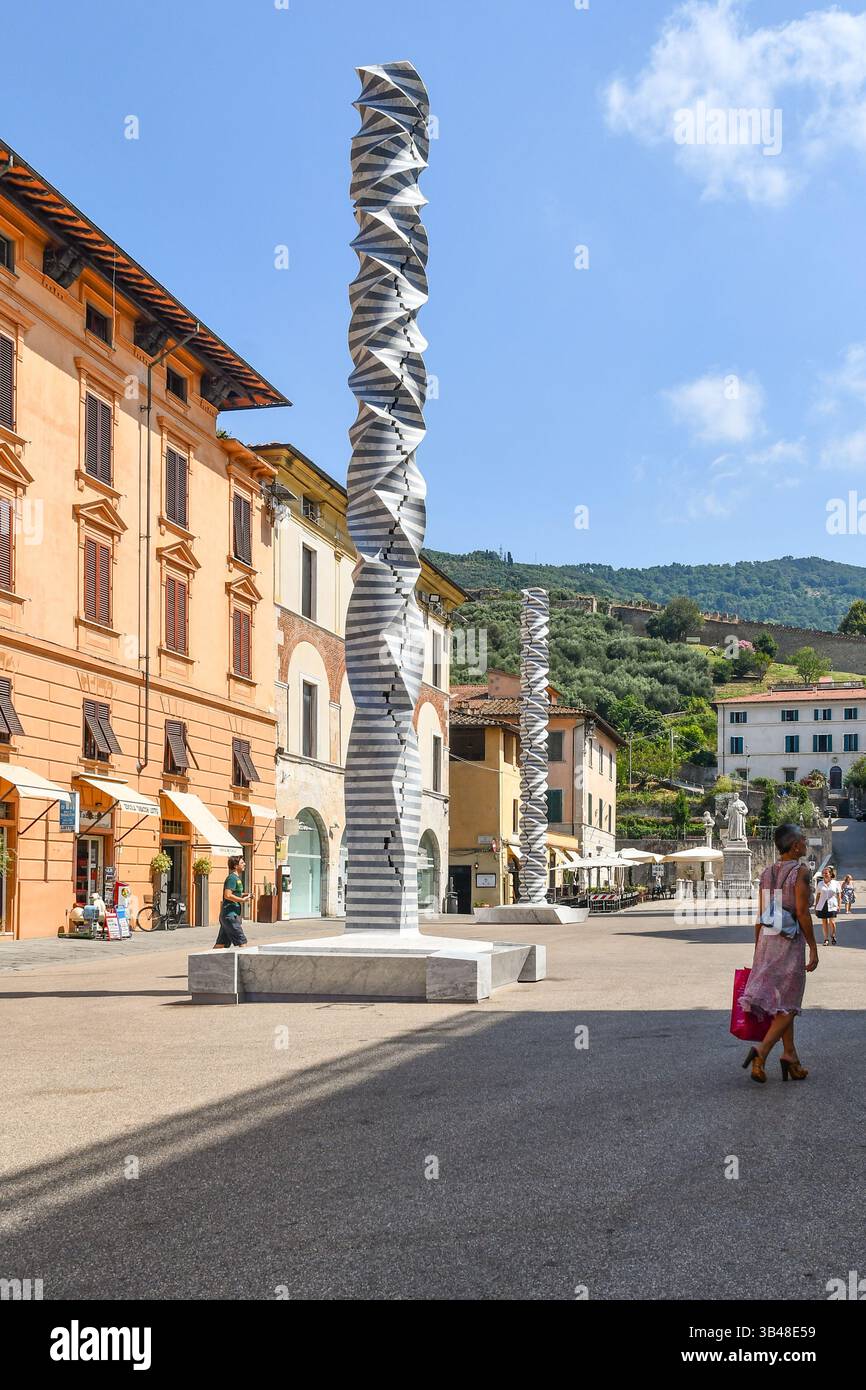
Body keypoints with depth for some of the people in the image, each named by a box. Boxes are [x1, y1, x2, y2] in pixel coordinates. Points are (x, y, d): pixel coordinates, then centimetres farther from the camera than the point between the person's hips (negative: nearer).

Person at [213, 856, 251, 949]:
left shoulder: (237, 877, 18)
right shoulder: (232, 878, -13)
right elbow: (227, 895, -22)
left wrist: (243, 895, 14)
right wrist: (242, 900, -14)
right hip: (230, 914, -10)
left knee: (221, 944, 9)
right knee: (242, 942, -6)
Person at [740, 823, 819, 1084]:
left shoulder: (767, 872, 8)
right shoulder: (801, 872, -11)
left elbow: (760, 916, 10)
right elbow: (802, 912, -15)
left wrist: (757, 950, 15)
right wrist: (813, 948, -9)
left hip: (766, 939, 6)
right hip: (791, 941, -6)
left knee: (778, 1001, 14)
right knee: (788, 1005, 1)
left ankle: (790, 1056, 13)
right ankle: (762, 1051, -13)